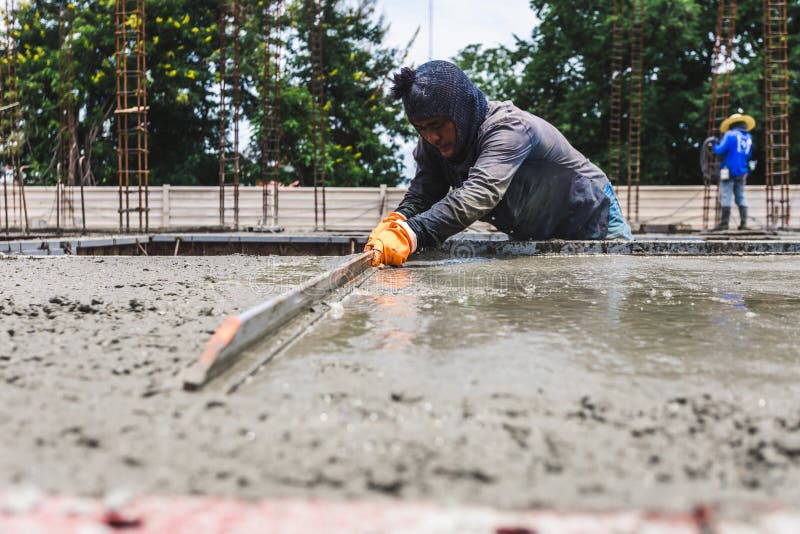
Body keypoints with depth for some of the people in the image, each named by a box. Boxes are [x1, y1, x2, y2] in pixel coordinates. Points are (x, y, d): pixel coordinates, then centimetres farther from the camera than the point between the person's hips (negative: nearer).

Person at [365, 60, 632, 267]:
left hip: (591, 225, -6)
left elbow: (479, 194, -54)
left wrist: (412, 234, -66)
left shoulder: (509, 128, -39)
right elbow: (423, 192, -21)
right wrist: (397, 221, -46)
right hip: (531, 236, 6)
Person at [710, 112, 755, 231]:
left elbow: (720, 151, -11)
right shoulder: (748, 137, 13)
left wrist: (715, 143, 7)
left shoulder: (730, 134, -5)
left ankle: (724, 223, -10)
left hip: (729, 171, -5)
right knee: (741, 197, 9)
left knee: (725, 197, -6)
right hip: (742, 172, 5)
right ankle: (743, 223, 4)